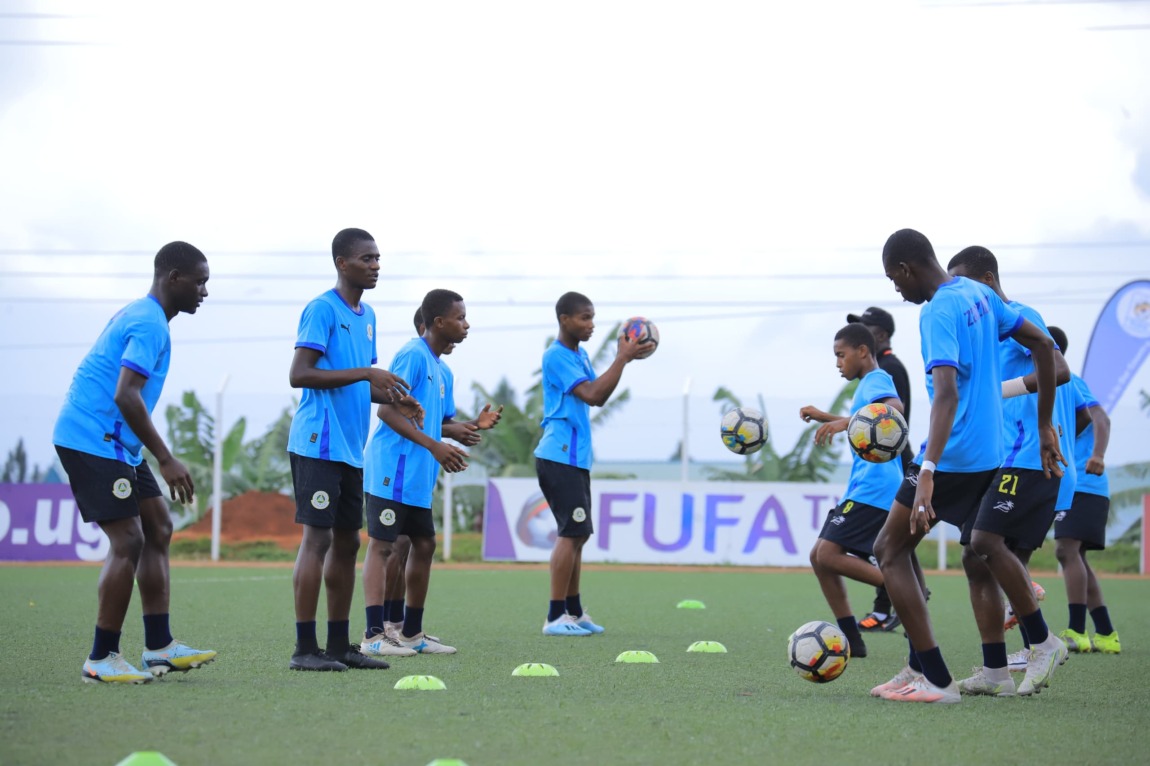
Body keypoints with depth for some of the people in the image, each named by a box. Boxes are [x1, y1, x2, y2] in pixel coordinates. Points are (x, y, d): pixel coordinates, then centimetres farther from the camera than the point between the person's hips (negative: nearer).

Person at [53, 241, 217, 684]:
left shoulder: (138, 316, 18)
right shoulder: (149, 323, -15)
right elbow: (126, 395, -25)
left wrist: (160, 458, 23)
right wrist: (166, 460, -22)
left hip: (114, 444, 11)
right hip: (94, 442, -11)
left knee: (158, 529, 10)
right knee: (127, 543, -11)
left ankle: (159, 647, 11)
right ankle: (101, 660, -5)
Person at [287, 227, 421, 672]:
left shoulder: (367, 315, 17)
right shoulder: (322, 310, -10)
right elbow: (298, 375, -18)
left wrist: (395, 397, 6)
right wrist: (365, 372, -22)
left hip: (351, 449, 9)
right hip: (318, 446, -9)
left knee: (346, 542, 10)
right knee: (317, 537, -9)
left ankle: (339, 645, 16)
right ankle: (305, 648, -7)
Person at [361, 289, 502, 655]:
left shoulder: (443, 370, 18)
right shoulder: (412, 355, -11)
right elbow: (387, 409, -19)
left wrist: (474, 424, 6)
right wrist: (434, 446, -23)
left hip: (418, 478, 10)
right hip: (392, 470, -10)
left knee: (424, 545, 12)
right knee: (381, 545, -8)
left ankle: (412, 633, 20)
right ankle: (374, 635, -10)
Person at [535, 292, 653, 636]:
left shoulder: (580, 355, 17)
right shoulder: (556, 356, -13)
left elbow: (599, 397, 14)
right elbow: (592, 395, -21)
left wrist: (622, 358, 3)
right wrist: (622, 358, -19)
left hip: (576, 458, 10)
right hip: (561, 456, -10)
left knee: (576, 534, 12)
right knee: (572, 533, -12)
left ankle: (574, 611, 18)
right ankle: (556, 617, -11)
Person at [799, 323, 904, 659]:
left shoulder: (876, 381, -9)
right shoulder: (869, 384, 22)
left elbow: (895, 407, -34)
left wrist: (847, 421, -45)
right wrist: (825, 417, 41)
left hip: (873, 489, -10)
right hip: (862, 490, 10)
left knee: (828, 555, -19)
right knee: (819, 556, 8)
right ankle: (852, 641, 7)